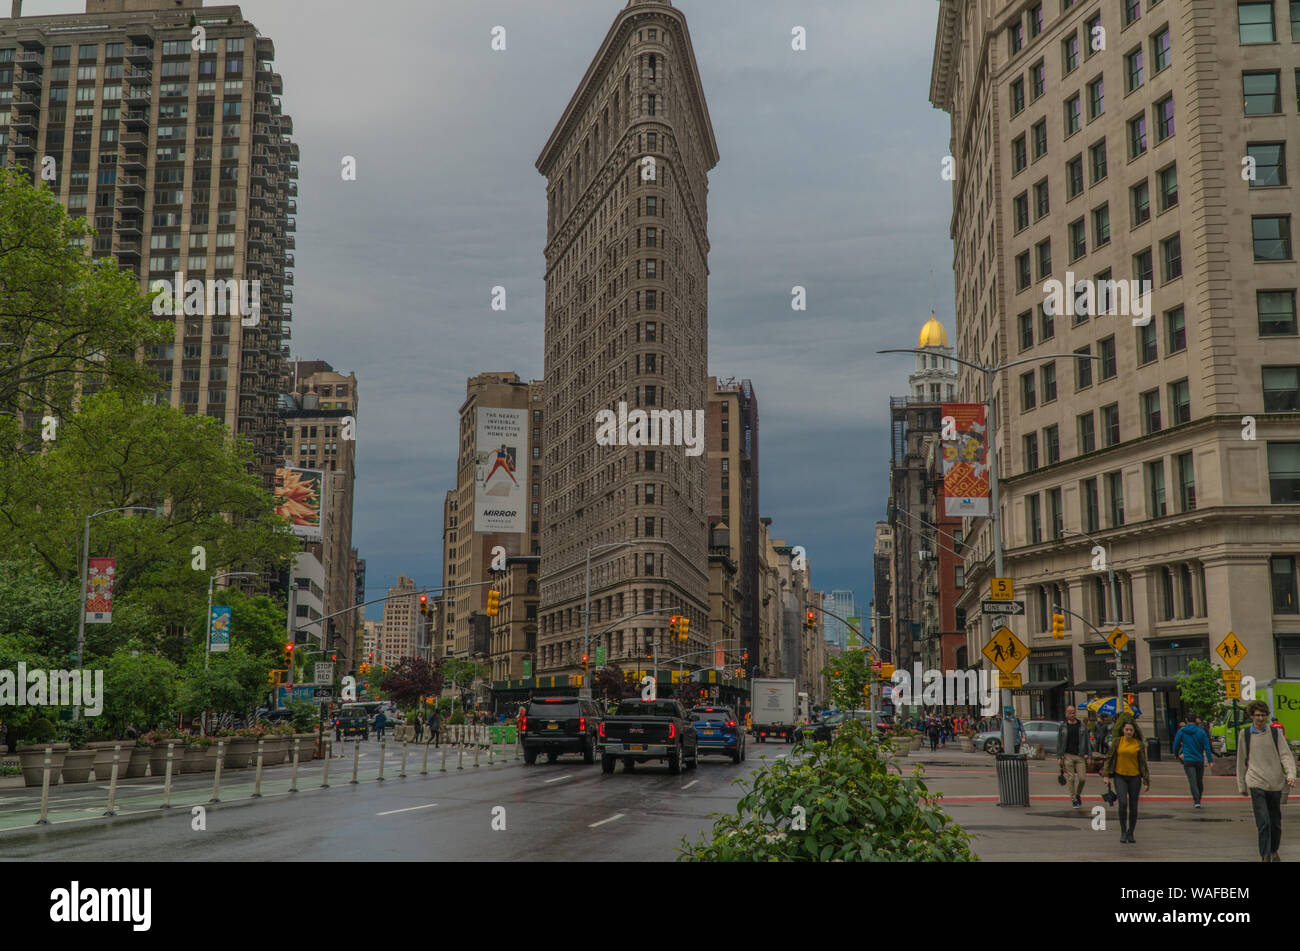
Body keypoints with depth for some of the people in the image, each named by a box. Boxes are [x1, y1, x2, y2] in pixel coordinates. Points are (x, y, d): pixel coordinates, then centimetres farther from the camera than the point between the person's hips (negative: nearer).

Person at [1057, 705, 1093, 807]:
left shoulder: (1082, 726, 7)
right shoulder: (1062, 727, 4)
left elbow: (1087, 741, 10)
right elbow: (1059, 743, 6)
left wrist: (1088, 756, 4)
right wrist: (1059, 757, 0)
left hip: (1080, 756, 1)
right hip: (1068, 756, -1)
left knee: (1082, 778, -3)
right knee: (1071, 778, -1)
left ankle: (1078, 794, 24)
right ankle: (1073, 799, 11)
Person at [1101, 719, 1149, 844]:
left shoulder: (1139, 744, 1)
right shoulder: (1116, 741, 2)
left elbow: (1143, 763, 4)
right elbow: (1109, 757, 5)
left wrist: (1146, 781, 2)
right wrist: (1106, 774, -1)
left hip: (1134, 777, 1)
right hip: (1120, 777, -1)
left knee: (1133, 806, 3)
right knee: (1123, 803, -16)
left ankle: (1131, 833, 20)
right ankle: (1123, 831, -1)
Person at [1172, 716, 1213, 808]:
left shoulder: (1181, 732, 0)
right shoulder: (1201, 732, 0)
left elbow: (1176, 745, 8)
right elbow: (1207, 747, -4)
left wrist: (1175, 754, 27)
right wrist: (1210, 760, -2)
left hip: (1188, 760, -2)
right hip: (1200, 760, 2)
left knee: (1192, 781, -9)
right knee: (1199, 782, 15)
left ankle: (1197, 801, -23)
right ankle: (1197, 800, 25)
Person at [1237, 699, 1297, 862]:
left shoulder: (1275, 732, 6)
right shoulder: (1245, 734, 4)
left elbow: (1285, 754, 0)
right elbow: (1241, 761, 11)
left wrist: (1291, 773, -17)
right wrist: (1241, 785, 13)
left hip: (1275, 783, 2)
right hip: (1256, 783, -2)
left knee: (1275, 822, 12)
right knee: (1263, 822, -14)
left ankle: (1274, 851, 33)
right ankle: (1265, 856, -10)